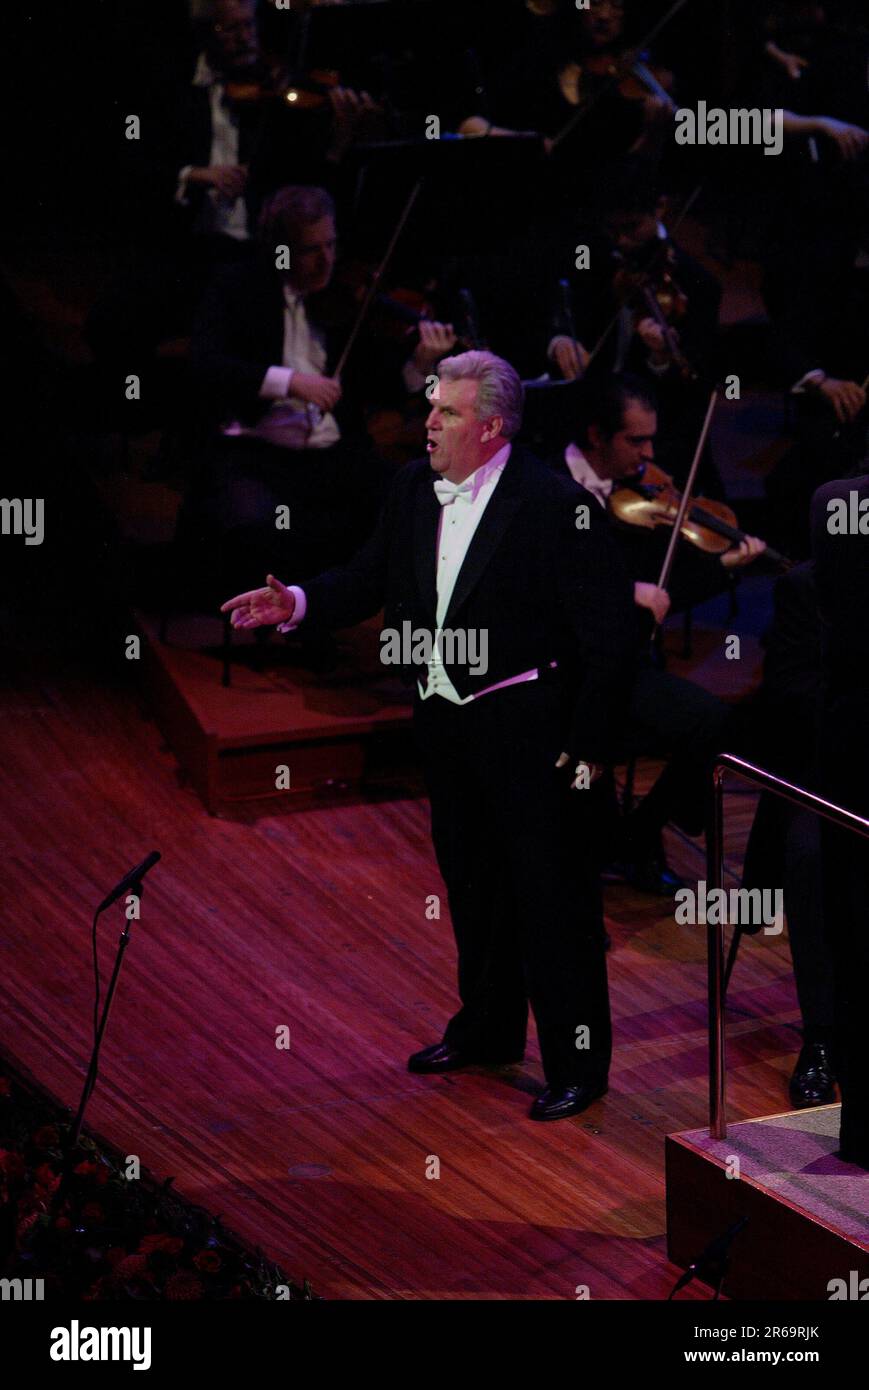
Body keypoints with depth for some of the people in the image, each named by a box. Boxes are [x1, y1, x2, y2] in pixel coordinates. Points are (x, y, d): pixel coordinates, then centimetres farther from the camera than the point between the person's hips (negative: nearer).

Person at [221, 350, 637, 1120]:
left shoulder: (558, 505, -18)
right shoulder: (413, 488, 2)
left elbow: (608, 635, -15)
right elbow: (372, 578, 12)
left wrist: (588, 744, -15)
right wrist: (298, 602, -6)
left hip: (526, 728, -7)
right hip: (445, 717, 7)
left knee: (553, 893, 1)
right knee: (471, 879, 20)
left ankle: (578, 1064, 12)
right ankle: (488, 1027, 38)